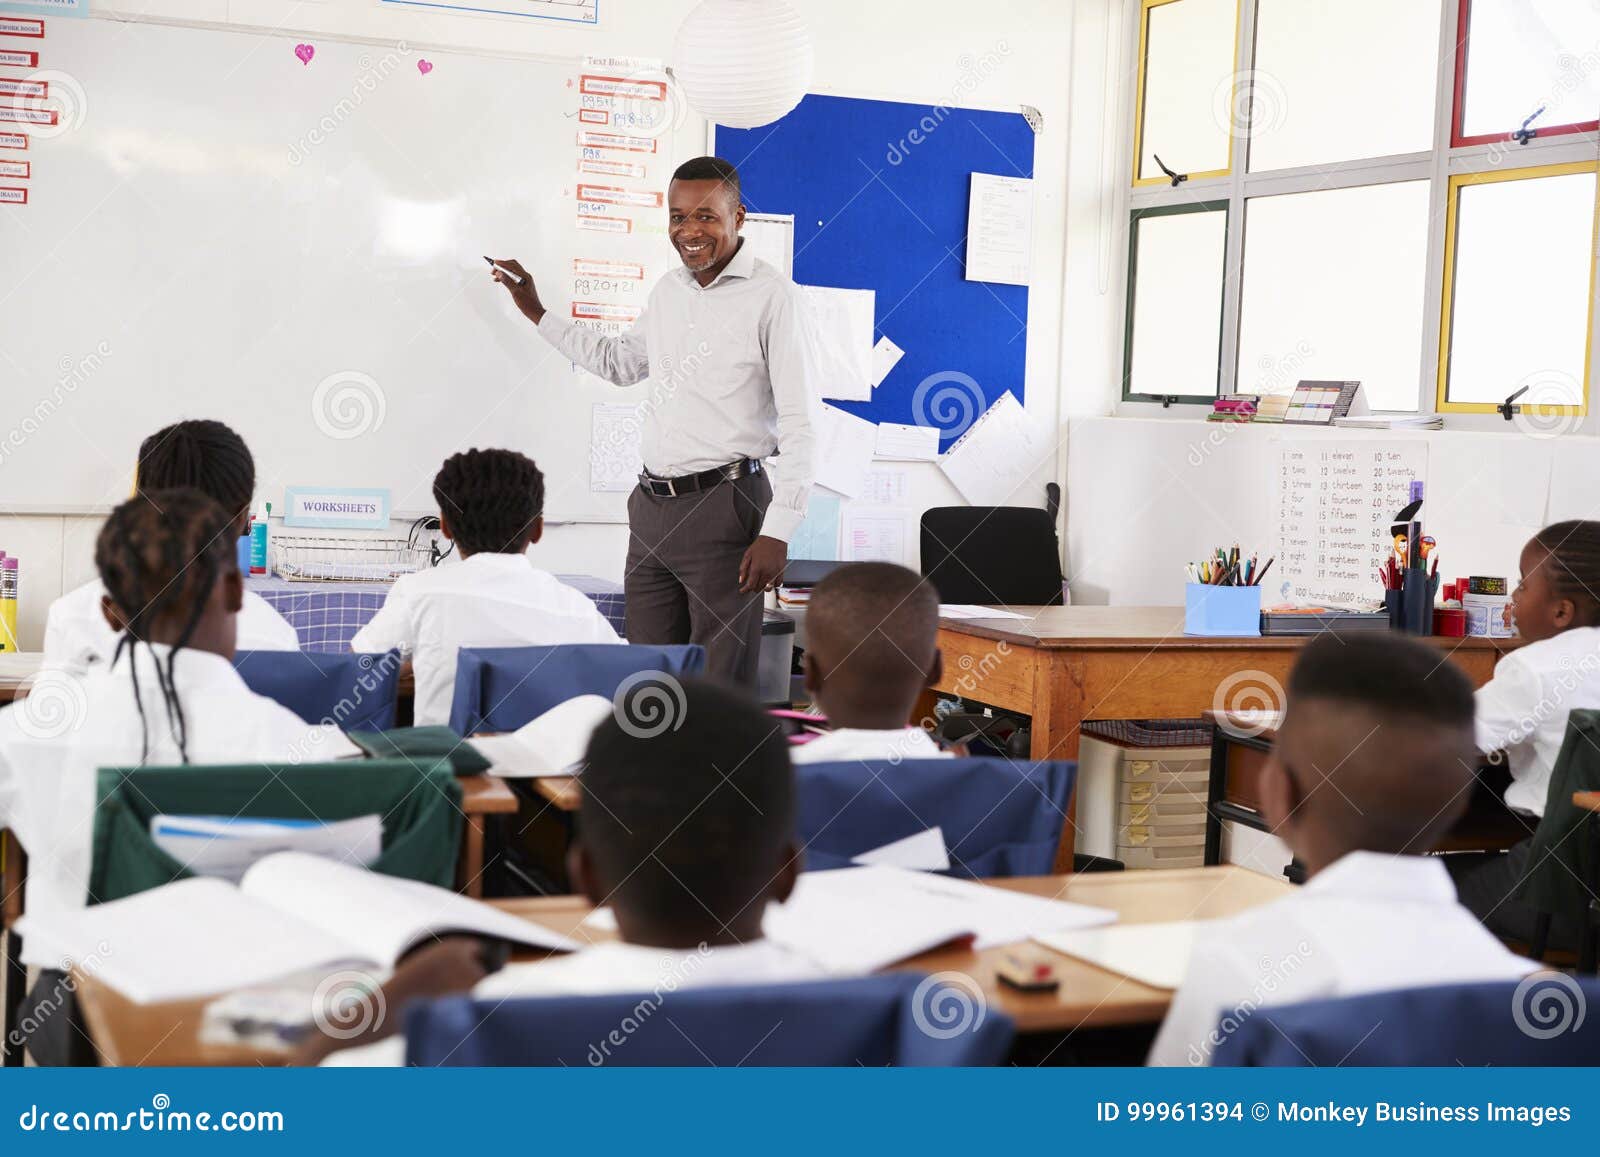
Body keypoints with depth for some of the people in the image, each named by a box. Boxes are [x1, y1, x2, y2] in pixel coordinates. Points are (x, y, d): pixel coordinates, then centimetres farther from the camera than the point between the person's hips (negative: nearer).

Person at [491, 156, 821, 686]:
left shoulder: (773, 297, -9)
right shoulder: (667, 290, 14)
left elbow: (801, 422, -12)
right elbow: (619, 362, 32)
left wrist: (776, 533, -17)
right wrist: (536, 312, 29)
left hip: (723, 506, -7)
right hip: (653, 505, 7)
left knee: (720, 689, -5)